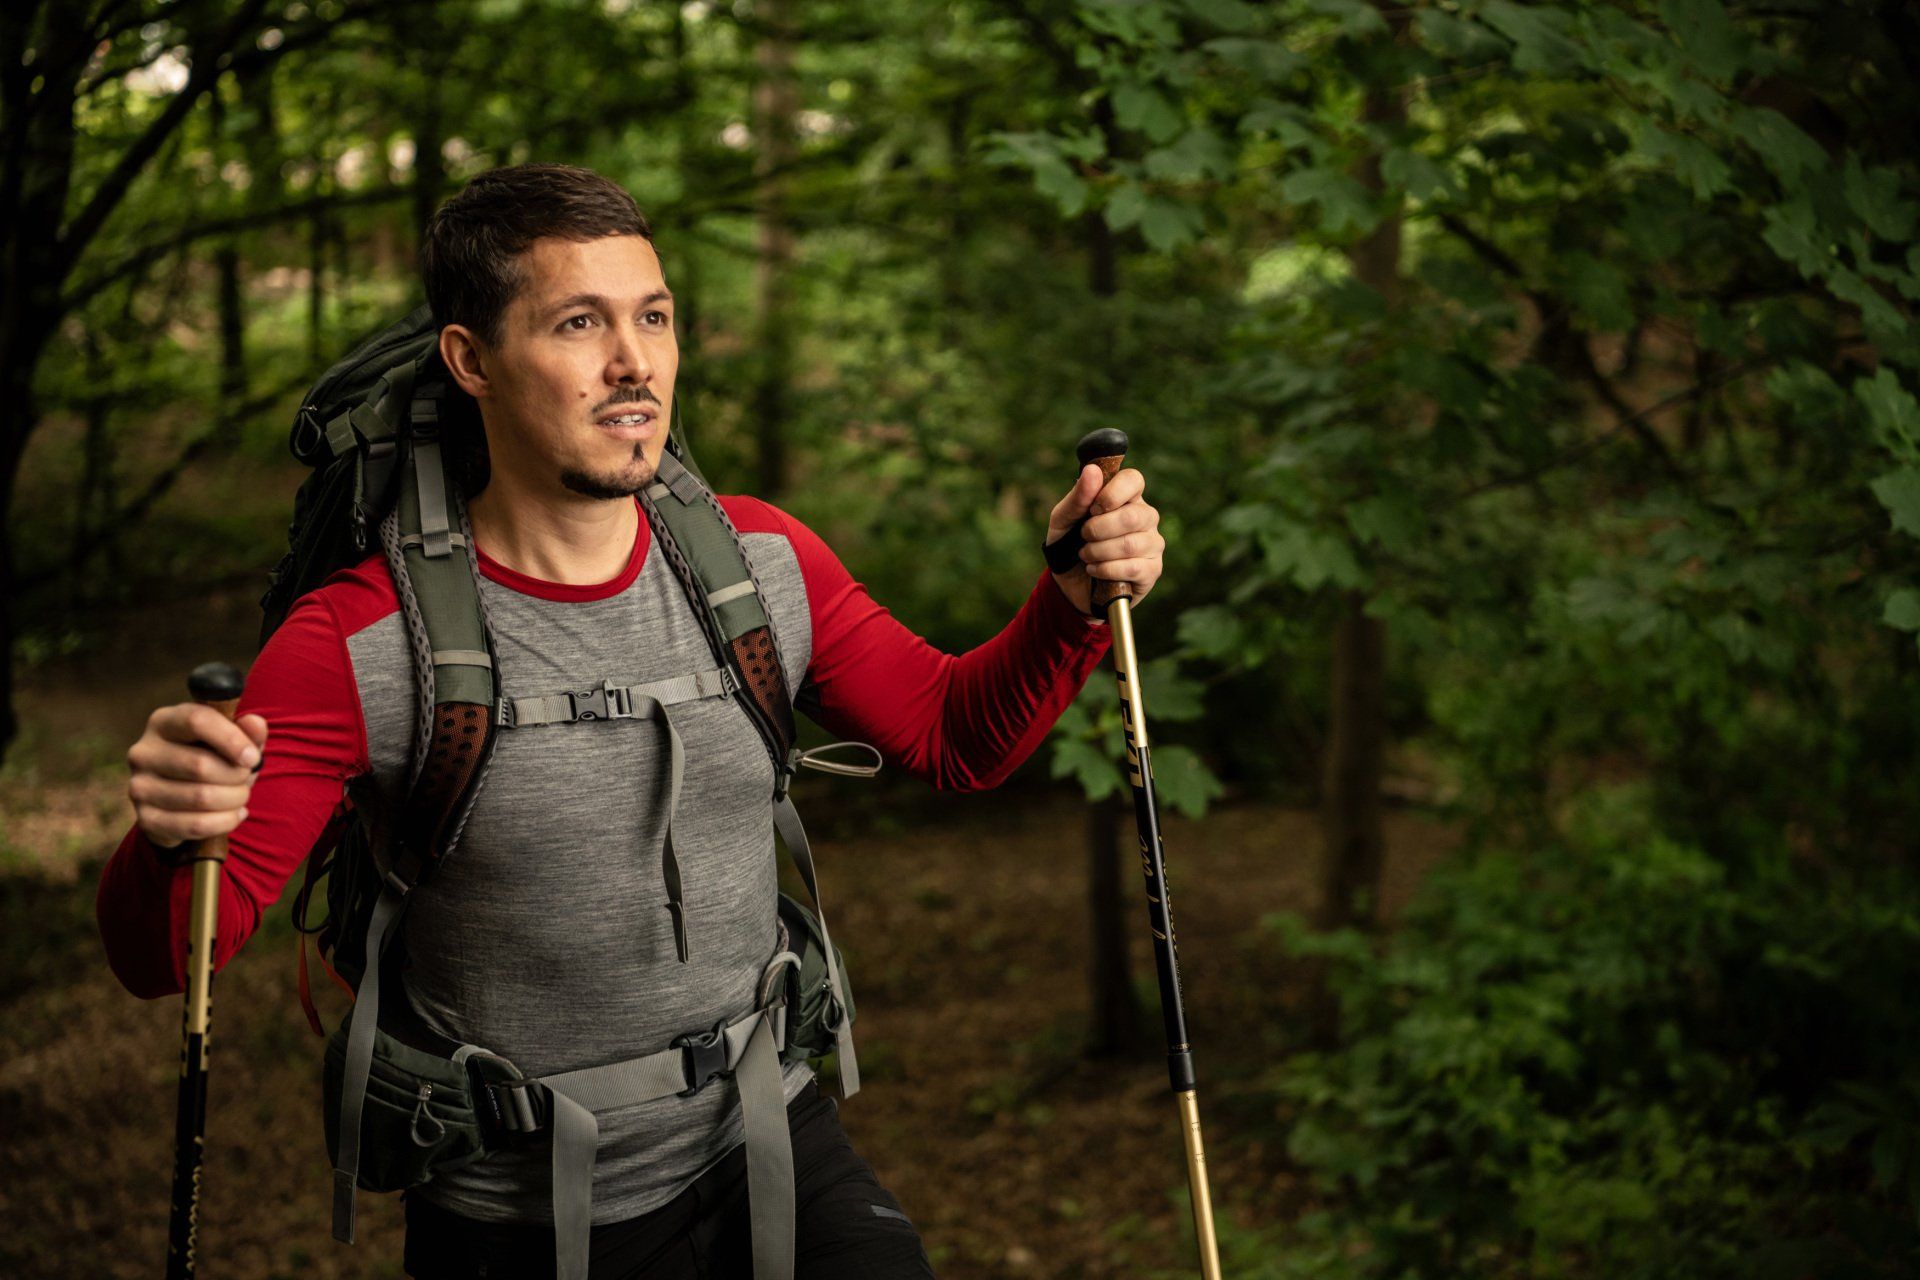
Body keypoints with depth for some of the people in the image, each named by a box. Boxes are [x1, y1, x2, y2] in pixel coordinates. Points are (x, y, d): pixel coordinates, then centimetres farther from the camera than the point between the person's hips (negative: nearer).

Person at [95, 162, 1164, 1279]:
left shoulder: (763, 561, -5)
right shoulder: (356, 644, -18)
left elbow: (957, 735, 8)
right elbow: (162, 958, -18)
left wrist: (1072, 603, -10)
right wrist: (173, 840, -40)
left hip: (772, 1148, 3)